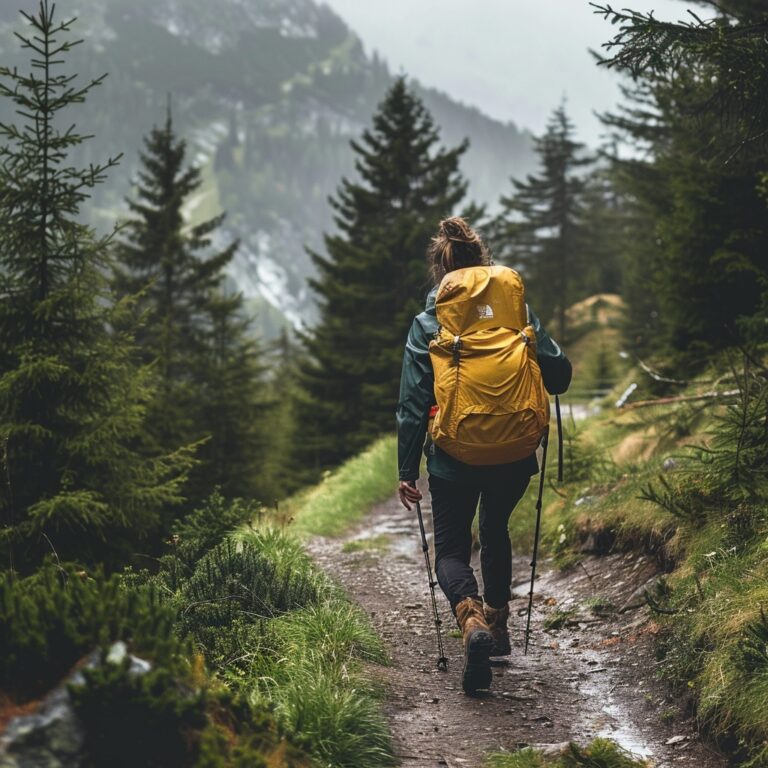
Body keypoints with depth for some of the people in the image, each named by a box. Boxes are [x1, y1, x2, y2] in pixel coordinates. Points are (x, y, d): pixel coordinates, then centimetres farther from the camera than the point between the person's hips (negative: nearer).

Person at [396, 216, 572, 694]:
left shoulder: (428, 325, -4)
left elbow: (414, 406, -6)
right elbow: (559, 375, -1)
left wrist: (407, 470, -1)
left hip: (454, 459, -3)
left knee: (452, 549, 9)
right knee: (496, 530, 29)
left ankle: (471, 618, -20)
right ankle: (498, 621, 34)